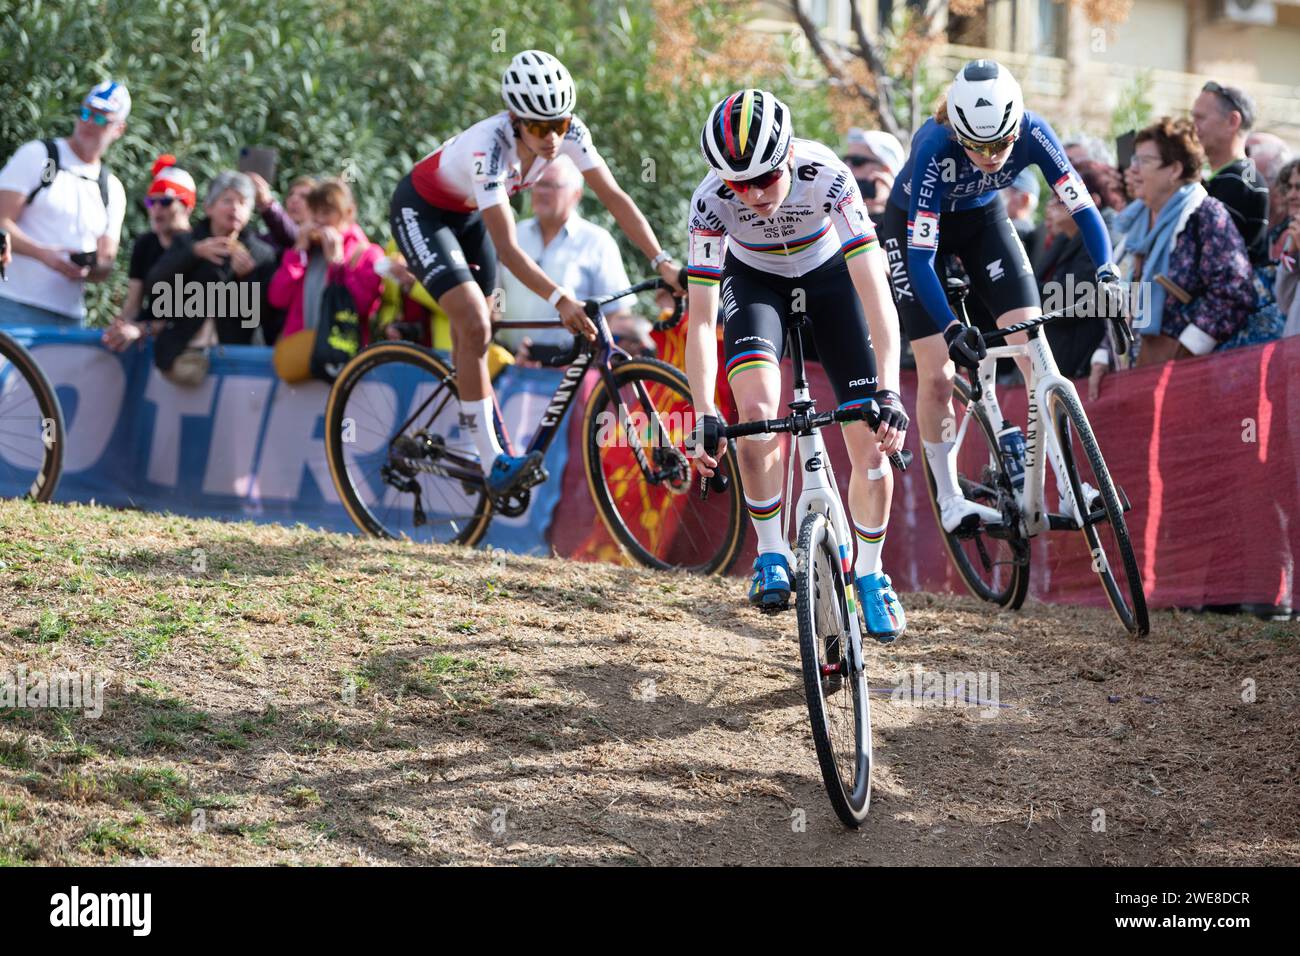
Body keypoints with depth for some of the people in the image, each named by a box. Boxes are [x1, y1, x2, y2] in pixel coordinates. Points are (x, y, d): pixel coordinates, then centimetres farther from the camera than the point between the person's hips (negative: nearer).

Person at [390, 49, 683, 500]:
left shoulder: (567, 131, -23)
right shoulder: (489, 147, -40)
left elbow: (615, 197, -21)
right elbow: (507, 248, -42)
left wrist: (662, 261, -32)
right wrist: (560, 299, -51)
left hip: (468, 214, 7)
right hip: (421, 212, -7)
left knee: (474, 336, 9)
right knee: (475, 327, -20)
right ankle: (494, 466, -19)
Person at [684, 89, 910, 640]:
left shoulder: (826, 176, -37)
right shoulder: (712, 200, -32)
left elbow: (875, 291, -40)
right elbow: (701, 318, -30)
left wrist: (888, 394, -49)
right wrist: (704, 415, -42)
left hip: (829, 273, 0)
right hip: (755, 279, 0)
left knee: (873, 447, -9)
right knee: (756, 406, -28)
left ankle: (869, 574, 14)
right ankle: (771, 554, -8)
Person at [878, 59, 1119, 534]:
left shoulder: (1032, 133, -30)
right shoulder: (934, 148, -38)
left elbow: (1082, 206, -25)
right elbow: (921, 257, -37)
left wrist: (1107, 274, -42)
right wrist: (951, 329, -47)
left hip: (983, 218, 3)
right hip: (915, 225, -3)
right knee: (936, 374, -8)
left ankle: (1066, 483, -8)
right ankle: (949, 498, 8)